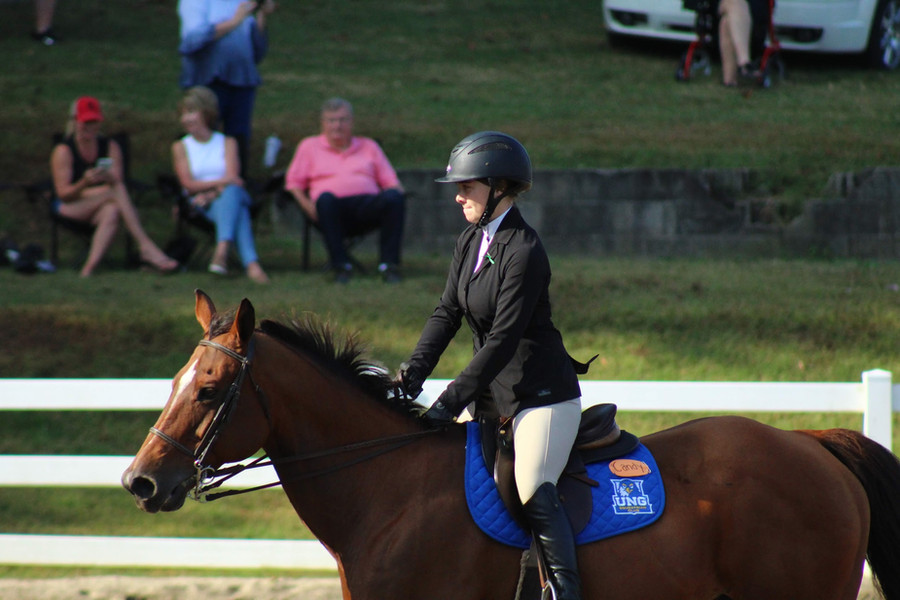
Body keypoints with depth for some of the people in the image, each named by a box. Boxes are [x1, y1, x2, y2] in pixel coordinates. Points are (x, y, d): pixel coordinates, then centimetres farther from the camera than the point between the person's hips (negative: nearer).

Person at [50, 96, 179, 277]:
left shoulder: (110, 147, 9)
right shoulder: (63, 151, -3)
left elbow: (118, 181, -3)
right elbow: (63, 193, -11)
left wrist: (109, 179, -28)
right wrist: (85, 183, -30)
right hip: (71, 208, -3)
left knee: (111, 211, -37)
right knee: (116, 190, -31)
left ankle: (90, 266, -54)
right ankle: (146, 247, -42)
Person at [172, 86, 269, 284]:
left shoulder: (227, 143, 17)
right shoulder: (180, 147, 16)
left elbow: (232, 177, 1)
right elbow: (189, 184, 1)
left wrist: (211, 192, -19)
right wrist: (221, 182, -14)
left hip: (231, 195, 1)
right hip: (201, 203, -1)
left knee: (231, 193, -40)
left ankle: (222, 251, -64)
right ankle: (251, 264, -63)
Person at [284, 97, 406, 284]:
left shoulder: (369, 146, 27)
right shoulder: (309, 146, 23)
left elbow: (391, 182, 19)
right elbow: (293, 183, 14)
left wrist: (395, 192, -5)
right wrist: (307, 205, -6)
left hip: (367, 207, 1)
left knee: (394, 198, -32)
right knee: (326, 198, -39)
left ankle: (389, 264, -30)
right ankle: (340, 265, -37)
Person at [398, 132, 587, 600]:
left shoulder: (524, 253, -21)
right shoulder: (471, 242, 6)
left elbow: (501, 340, -23)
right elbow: (447, 312, 6)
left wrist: (451, 401, -24)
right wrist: (414, 371, -9)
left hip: (540, 390, -9)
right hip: (493, 390, 9)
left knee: (535, 493, -24)